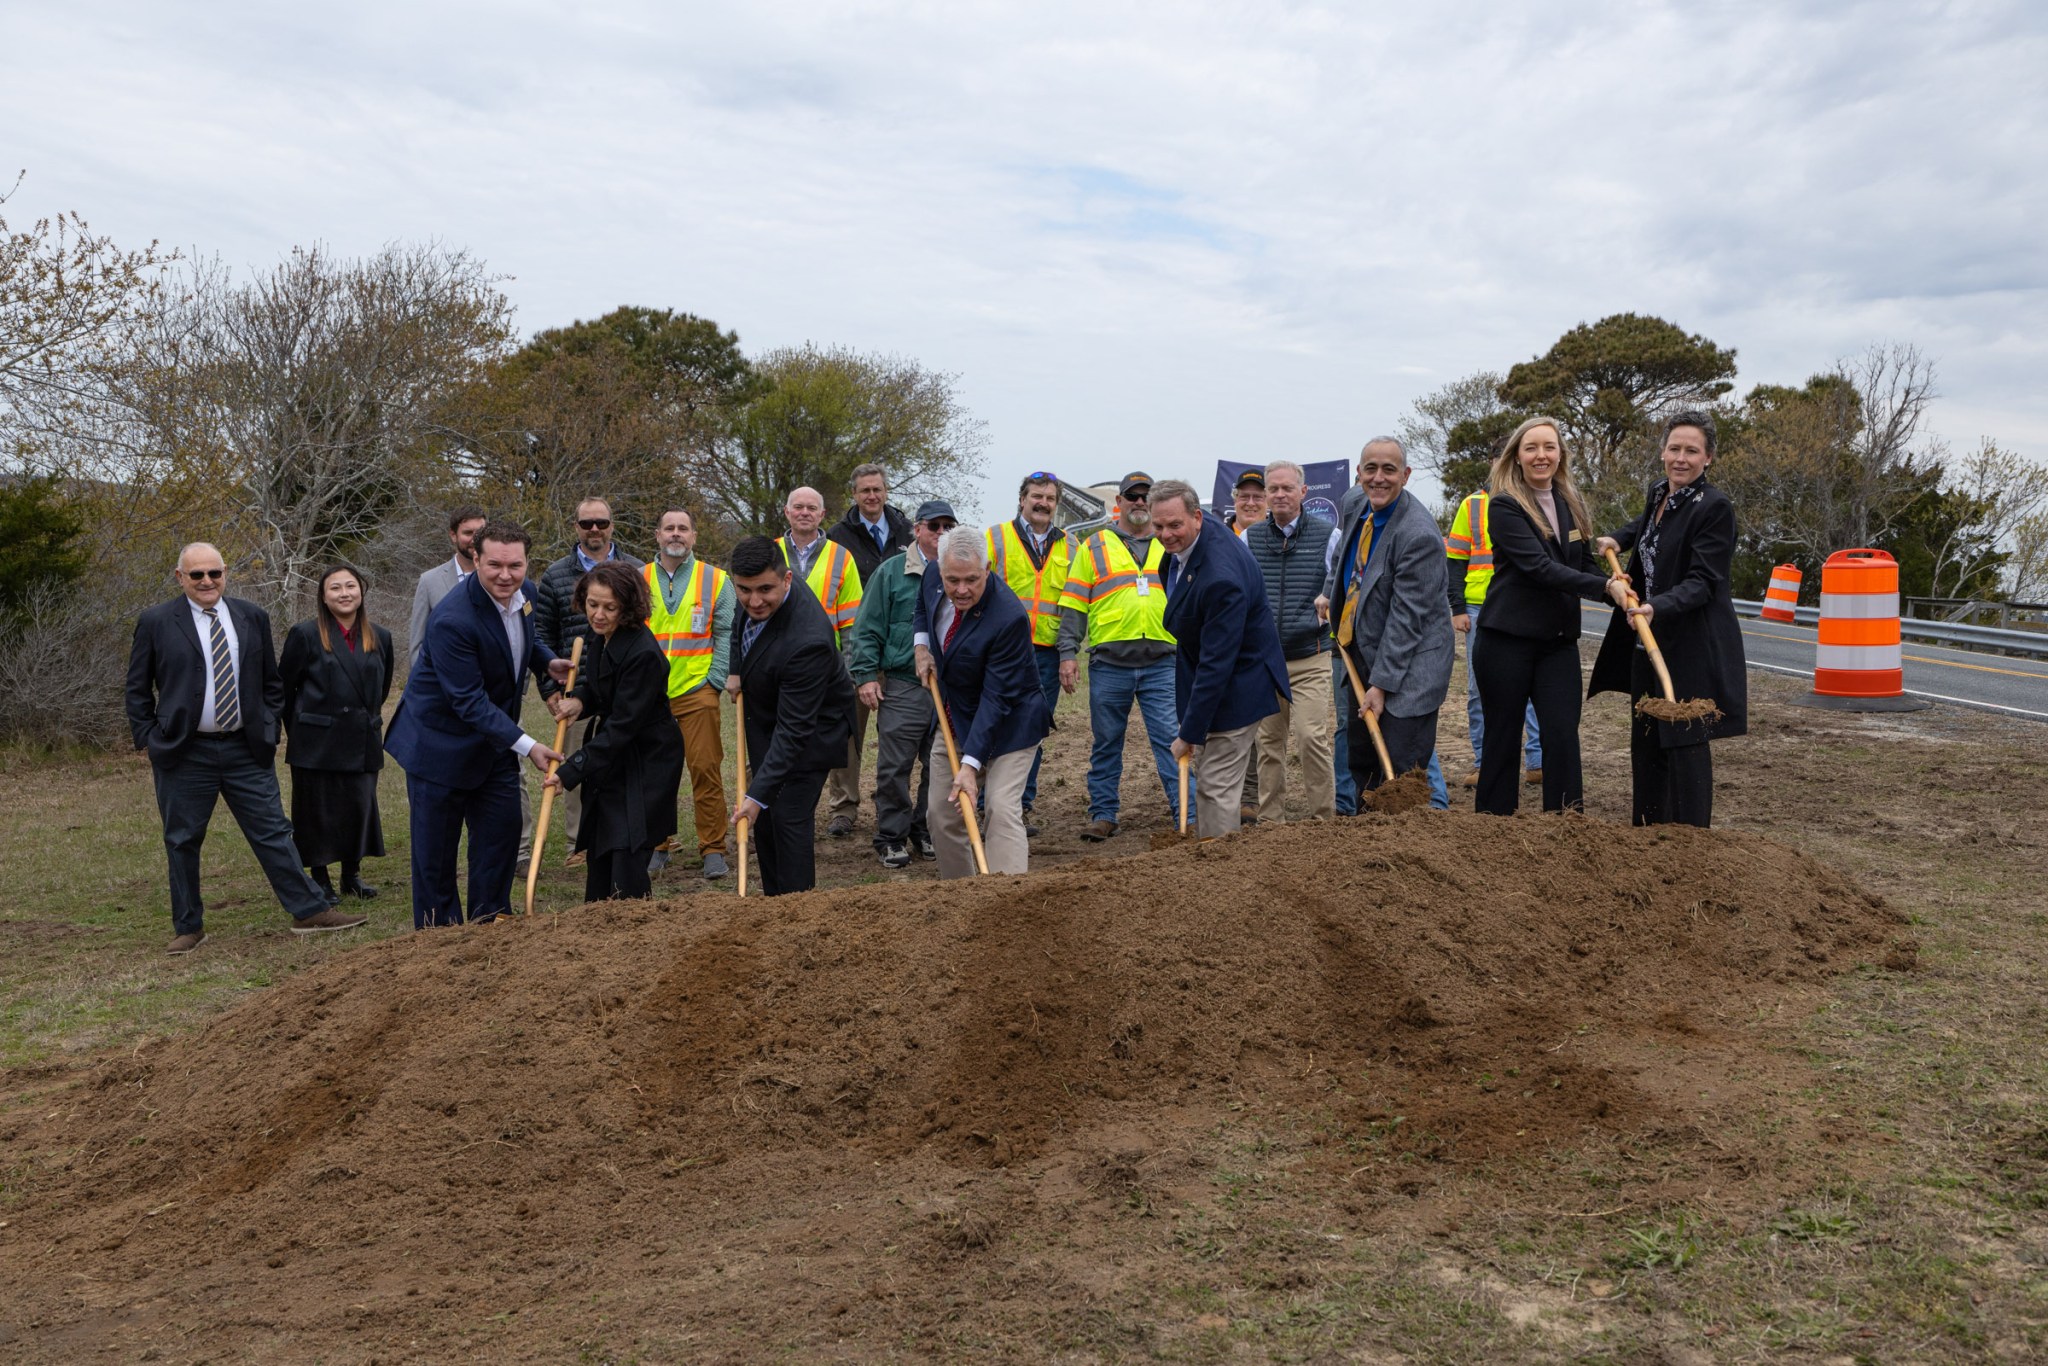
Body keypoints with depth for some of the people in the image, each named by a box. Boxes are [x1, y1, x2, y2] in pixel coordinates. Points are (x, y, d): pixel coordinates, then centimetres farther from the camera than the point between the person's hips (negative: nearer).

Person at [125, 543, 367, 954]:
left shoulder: (252, 617, 7)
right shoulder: (156, 623, 0)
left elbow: (272, 682, 14)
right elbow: (137, 690, 5)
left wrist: (268, 731, 7)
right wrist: (150, 742, -1)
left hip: (247, 749, 2)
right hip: (184, 753, -2)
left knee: (273, 832, 3)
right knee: (182, 842, 7)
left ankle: (309, 912, 7)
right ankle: (188, 927, 20)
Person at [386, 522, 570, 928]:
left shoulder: (524, 592, -4)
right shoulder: (451, 620, -29)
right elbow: (469, 701, -28)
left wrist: (547, 662, -1)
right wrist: (527, 746, -31)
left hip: (493, 739, 7)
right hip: (441, 740, -7)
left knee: (502, 832, 9)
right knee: (436, 847, 3)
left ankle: (491, 923, 23)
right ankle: (438, 932, 18)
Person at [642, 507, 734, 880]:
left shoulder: (715, 580, 3)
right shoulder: (638, 581, 9)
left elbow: (727, 634, 2)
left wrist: (717, 679, -6)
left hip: (697, 692, -2)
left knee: (706, 769, -5)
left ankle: (712, 849, 2)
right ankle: (657, 845, 20)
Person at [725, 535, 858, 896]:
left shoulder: (806, 642, -40)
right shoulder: (755, 602, -17)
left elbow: (793, 730, -37)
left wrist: (758, 795, -39)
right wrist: (736, 670, 4)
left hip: (810, 729, -8)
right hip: (764, 719, 8)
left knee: (789, 819, -10)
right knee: (763, 819, 13)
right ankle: (773, 898, 26)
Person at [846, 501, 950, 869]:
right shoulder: (891, 571, 1)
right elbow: (868, 630, 1)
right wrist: (865, 675, -6)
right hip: (901, 687, -3)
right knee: (894, 768, 0)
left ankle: (927, 832, 24)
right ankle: (891, 838, 11)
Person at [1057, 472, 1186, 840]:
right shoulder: (1094, 546, 8)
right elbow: (1073, 604, 5)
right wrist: (1068, 653, -4)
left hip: (1162, 664, 1)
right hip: (1109, 663, 0)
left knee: (1172, 739, -4)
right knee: (1106, 744, 7)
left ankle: (1186, 814, 0)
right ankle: (1103, 815, 17)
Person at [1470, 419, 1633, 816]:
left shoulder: (1571, 504, 10)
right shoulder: (1505, 506, -10)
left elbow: (1583, 566, 17)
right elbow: (1539, 567, -20)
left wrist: (1624, 596, -2)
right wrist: (1605, 586, -26)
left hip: (1559, 641, 5)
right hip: (1507, 639, -5)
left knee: (1563, 737, -3)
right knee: (1502, 739, 5)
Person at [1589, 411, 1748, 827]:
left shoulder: (1714, 507, -14)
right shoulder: (1659, 494, 10)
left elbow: (1702, 582, -20)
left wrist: (1657, 607, -35)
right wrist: (1619, 539, 21)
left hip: (1693, 648, -9)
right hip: (1648, 642, 9)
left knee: (1685, 745, -6)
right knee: (1646, 742, 14)